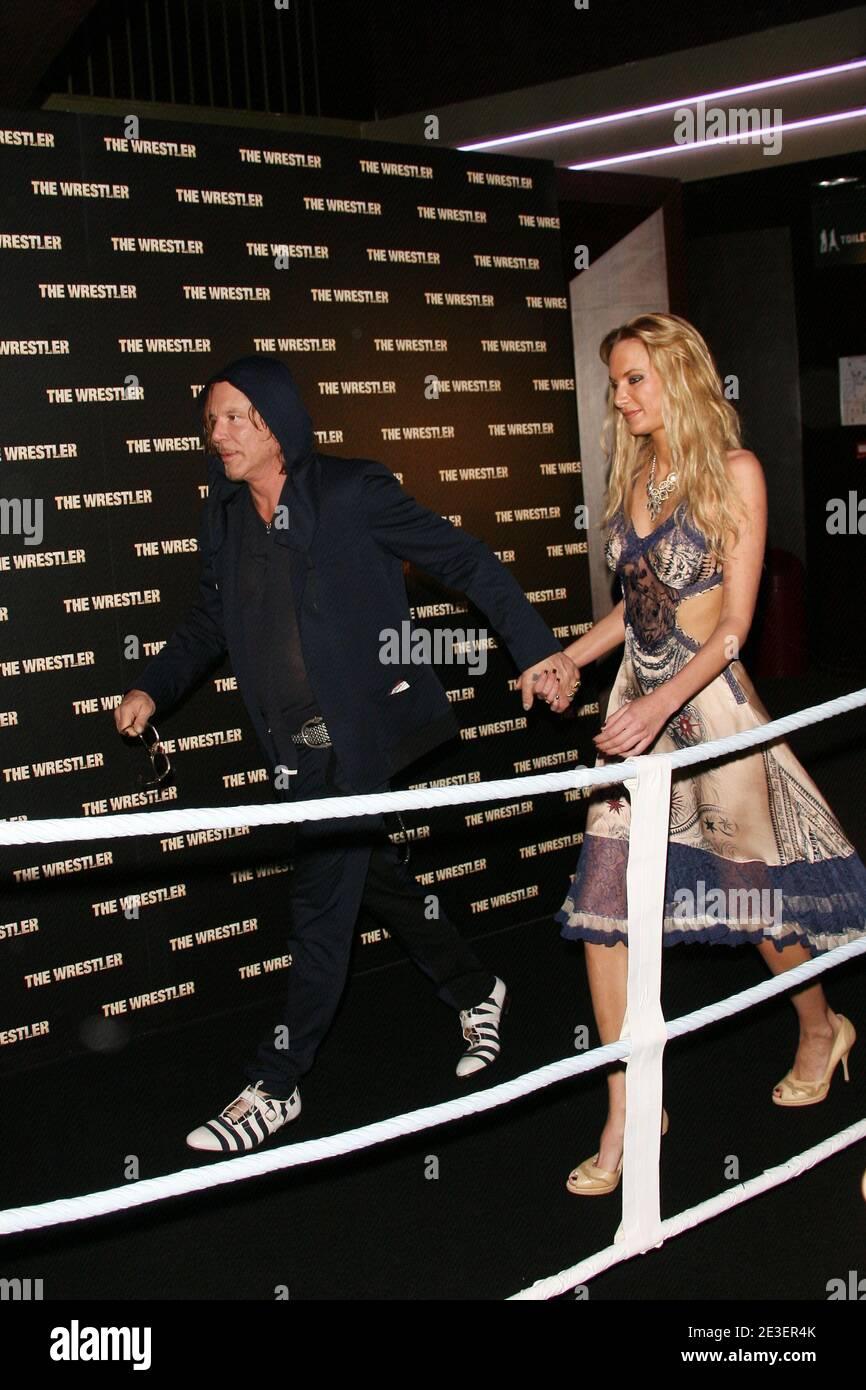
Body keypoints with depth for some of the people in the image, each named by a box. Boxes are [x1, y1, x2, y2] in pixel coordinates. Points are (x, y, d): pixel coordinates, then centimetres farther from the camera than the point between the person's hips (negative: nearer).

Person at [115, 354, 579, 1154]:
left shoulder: (351, 493, -10)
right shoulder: (224, 520, 7)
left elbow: (465, 562, -7)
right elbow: (209, 623, 20)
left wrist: (536, 647, -13)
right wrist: (154, 689, 5)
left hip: (360, 733, -6)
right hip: (298, 747, 6)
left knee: (323, 903, -3)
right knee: (375, 877, 17)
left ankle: (277, 1086, 10)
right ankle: (475, 992, 40)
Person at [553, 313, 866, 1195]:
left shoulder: (734, 471, -7)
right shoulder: (631, 475, 10)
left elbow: (733, 622, -12)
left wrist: (660, 706, -24)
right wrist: (566, 660, 6)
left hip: (708, 696, -5)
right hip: (634, 700, 6)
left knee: (752, 884, 9)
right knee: (602, 904, -2)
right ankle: (628, 1109, 9)